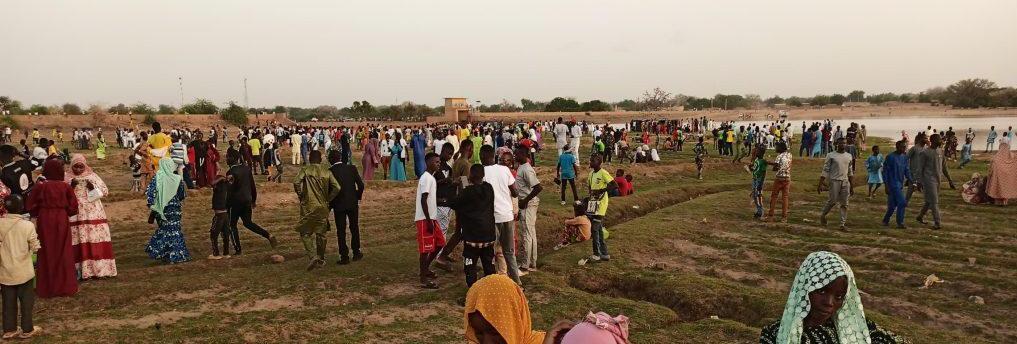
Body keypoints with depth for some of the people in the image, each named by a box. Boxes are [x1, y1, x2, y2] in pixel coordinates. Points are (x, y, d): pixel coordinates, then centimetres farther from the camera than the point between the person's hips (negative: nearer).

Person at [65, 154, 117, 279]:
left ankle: (100, 268, 5)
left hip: (94, 214, 1)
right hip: (76, 215, -1)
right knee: (79, 241, -6)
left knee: (97, 239, -1)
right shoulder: (68, 179, 6)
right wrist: (71, 186, -13)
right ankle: (82, 269, -1)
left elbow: (105, 191, 5)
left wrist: (94, 187, -11)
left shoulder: (92, 176, 8)